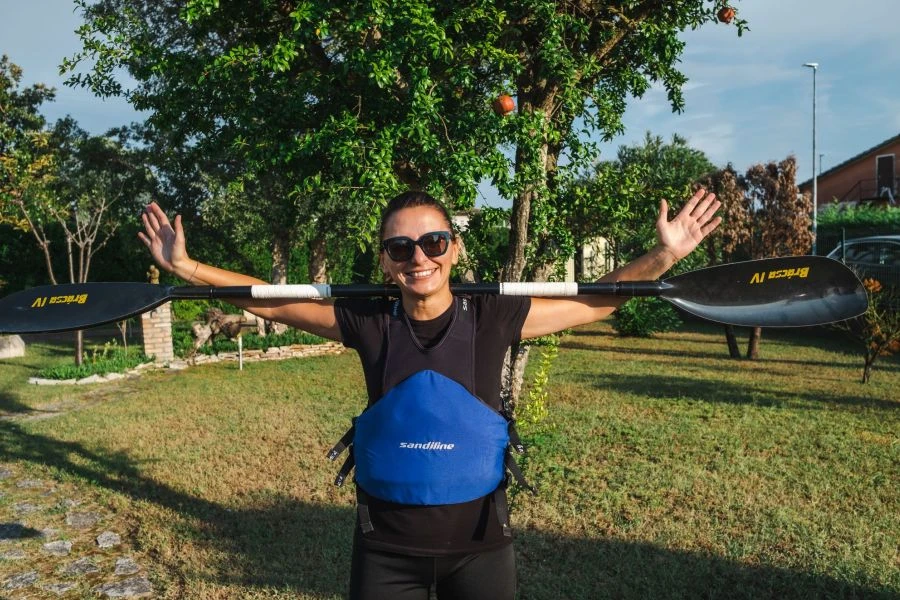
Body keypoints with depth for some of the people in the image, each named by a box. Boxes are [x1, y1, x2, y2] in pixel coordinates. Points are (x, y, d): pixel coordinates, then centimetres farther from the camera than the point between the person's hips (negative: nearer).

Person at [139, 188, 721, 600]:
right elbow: (267, 299, -2)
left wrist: (664, 256, -11)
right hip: (386, 546, 1)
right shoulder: (368, 322, -7)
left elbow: (598, 300, -2)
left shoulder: (493, 318, -8)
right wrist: (187, 267, -8)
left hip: (479, 542, 0)